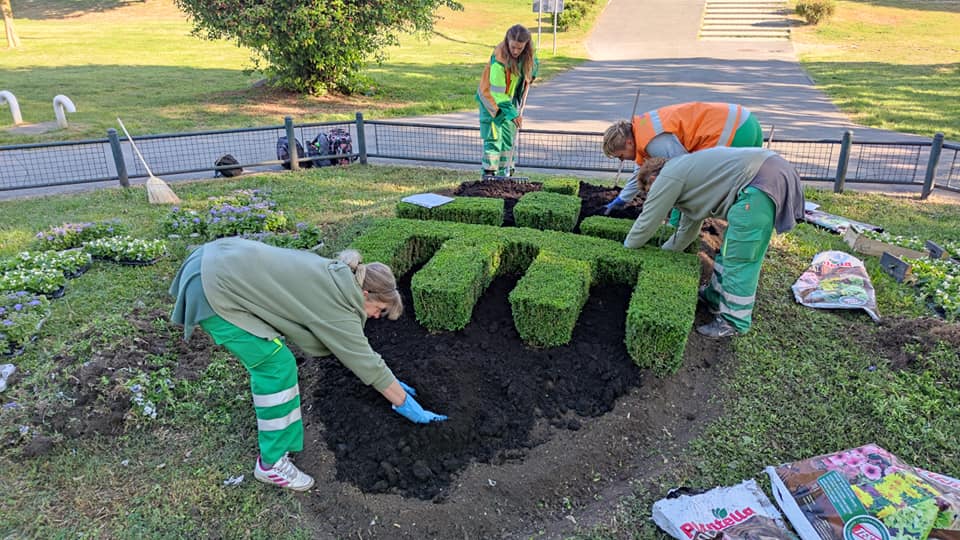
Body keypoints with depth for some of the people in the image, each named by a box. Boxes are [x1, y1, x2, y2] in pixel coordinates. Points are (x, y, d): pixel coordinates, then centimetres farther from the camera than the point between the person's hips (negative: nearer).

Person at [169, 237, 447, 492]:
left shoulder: (336, 275, 11)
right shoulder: (335, 307, -15)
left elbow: (358, 346, 22)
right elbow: (367, 363, -8)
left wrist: (391, 382, 27)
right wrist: (408, 406, 2)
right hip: (213, 288, -10)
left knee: (271, 351, 20)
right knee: (278, 366, -7)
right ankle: (271, 463, 5)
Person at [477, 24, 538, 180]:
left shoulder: (526, 55, -12)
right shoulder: (499, 58, -31)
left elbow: (533, 64, 16)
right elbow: (497, 91, -30)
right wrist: (512, 112, -32)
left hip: (511, 99, 6)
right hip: (492, 98, -6)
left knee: (508, 136, 8)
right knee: (493, 136, -10)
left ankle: (504, 171, 15)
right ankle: (489, 171, -5)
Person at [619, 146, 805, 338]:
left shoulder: (666, 179, 2)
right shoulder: (684, 174, 29)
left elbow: (646, 224, 8)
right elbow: (686, 231, 39)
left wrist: (625, 248, 26)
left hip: (762, 179, -11)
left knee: (739, 259, -2)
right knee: (730, 249, 21)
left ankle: (734, 323, 8)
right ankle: (715, 298, 35)